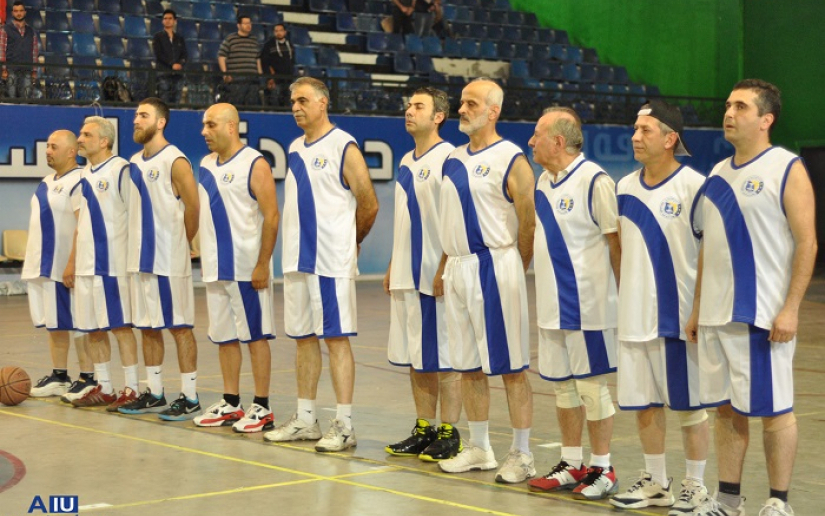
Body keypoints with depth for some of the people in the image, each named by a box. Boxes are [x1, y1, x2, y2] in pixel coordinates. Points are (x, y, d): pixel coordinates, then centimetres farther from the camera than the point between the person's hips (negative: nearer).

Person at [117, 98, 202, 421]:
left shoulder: (174, 161, -11)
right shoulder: (134, 163, 13)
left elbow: (194, 206, -14)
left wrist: (182, 242, -5)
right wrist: (137, 242, 10)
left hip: (169, 258, -8)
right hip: (140, 257, 8)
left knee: (179, 326, -4)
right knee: (147, 326, 12)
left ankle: (189, 398, 1)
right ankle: (154, 394, 20)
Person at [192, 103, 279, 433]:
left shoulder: (254, 164, -10)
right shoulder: (206, 165, 13)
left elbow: (271, 216, -14)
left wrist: (262, 265, -18)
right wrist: (205, 257, 13)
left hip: (247, 268, -8)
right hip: (215, 268, 8)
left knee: (255, 336, -2)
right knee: (223, 337, 11)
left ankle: (261, 408, 3)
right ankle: (230, 404, 20)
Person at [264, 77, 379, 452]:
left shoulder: (343, 147, -9)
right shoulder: (295, 148, 14)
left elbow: (369, 205, -6)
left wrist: (351, 240, 6)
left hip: (331, 261, -7)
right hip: (297, 258, 7)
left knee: (336, 337, -5)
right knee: (304, 337, 11)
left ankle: (344, 425, -2)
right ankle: (305, 419, 19)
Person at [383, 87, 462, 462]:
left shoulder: (448, 159, -11)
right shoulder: (406, 162, 15)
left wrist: (444, 271, -19)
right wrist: (393, 267, 17)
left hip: (436, 278, -8)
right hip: (407, 276, 8)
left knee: (444, 358, -1)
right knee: (416, 358, 12)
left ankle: (449, 434, 7)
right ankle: (424, 430, 20)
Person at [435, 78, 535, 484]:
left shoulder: (509, 159, -9)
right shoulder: (453, 158, 13)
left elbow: (529, 224, -10)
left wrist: (512, 274, -5)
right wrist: (447, 266, 13)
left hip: (494, 266, -8)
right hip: (457, 268, 8)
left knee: (511, 367, -2)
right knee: (468, 366, 12)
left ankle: (521, 455, 5)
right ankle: (478, 449, 23)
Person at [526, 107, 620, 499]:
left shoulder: (594, 181, -14)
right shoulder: (544, 181, 11)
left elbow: (616, 242, -13)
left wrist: (624, 297, -12)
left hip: (587, 304, -8)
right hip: (552, 304, 8)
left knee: (591, 386, 0)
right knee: (562, 385, 13)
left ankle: (603, 470, 12)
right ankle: (571, 464, 24)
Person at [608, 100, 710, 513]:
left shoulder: (694, 187, -11)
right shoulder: (625, 188, 8)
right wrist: (625, 294, 13)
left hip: (680, 317, -6)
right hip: (635, 316, 6)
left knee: (689, 405, 4)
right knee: (643, 404, 12)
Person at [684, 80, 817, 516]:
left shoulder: (787, 169, -6)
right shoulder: (719, 174, 13)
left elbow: (806, 243, -10)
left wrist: (791, 309, -17)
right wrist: (697, 309, 15)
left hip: (763, 317, -6)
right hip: (716, 316, 7)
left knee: (773, 410, 1)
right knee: (726, 409, 11)